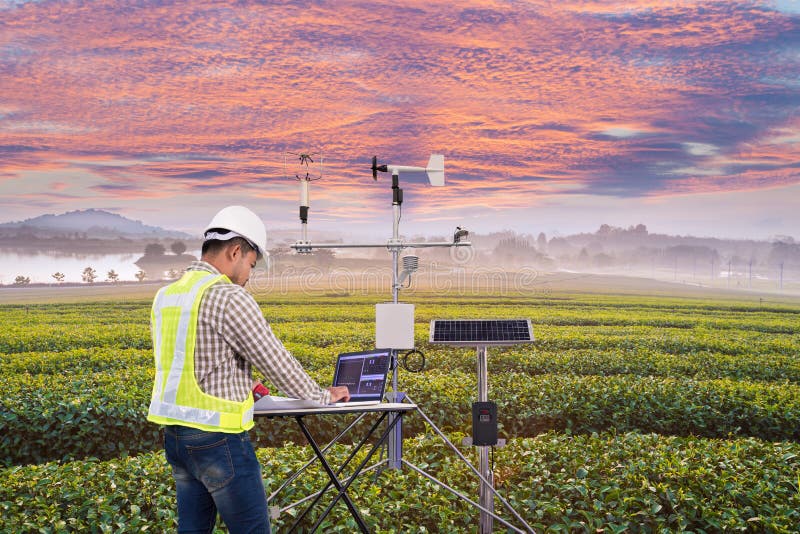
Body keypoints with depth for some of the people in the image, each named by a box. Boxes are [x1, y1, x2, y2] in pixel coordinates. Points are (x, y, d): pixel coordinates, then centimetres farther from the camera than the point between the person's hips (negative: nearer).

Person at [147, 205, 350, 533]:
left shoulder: (165, 297, 9)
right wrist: (323, 397, 3)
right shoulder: (228, 298, -16)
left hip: (175, 434, 9)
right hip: (217, 438, -8)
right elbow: (275, 361, -11)